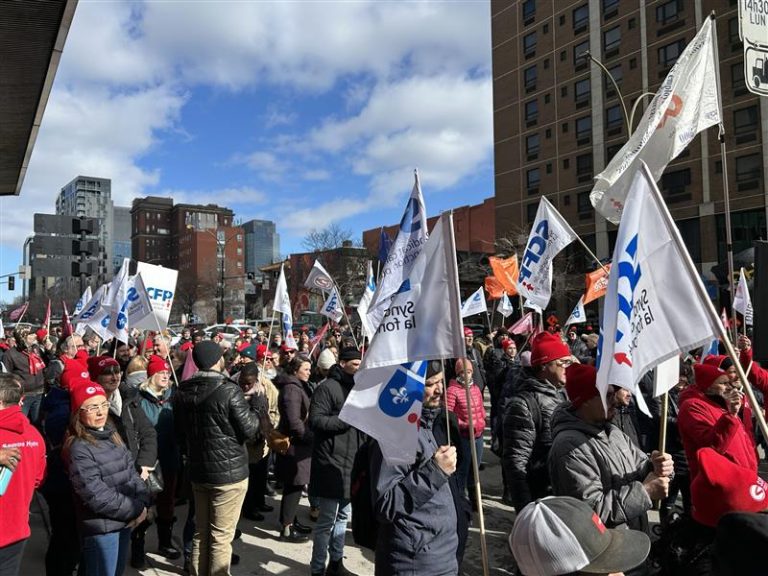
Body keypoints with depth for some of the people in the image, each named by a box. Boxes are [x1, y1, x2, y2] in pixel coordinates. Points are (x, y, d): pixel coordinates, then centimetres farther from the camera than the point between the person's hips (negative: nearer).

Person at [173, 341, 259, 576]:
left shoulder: (181, 391, 2)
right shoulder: (229, 390, -19)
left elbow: (179, 434, 12)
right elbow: (249, 430, -15)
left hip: (198, 471, 7)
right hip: (230, 472, -6)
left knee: (201, 533, 19)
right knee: (221, 537, 4)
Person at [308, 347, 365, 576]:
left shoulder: (355, 387, 16)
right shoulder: (327, 388, -11)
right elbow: (316, 421, -19)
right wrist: (347, 419, -21)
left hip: (351, 461, 8)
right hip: (331, 462, -8)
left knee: (343, 515, 18)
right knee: (327, 520, -1)